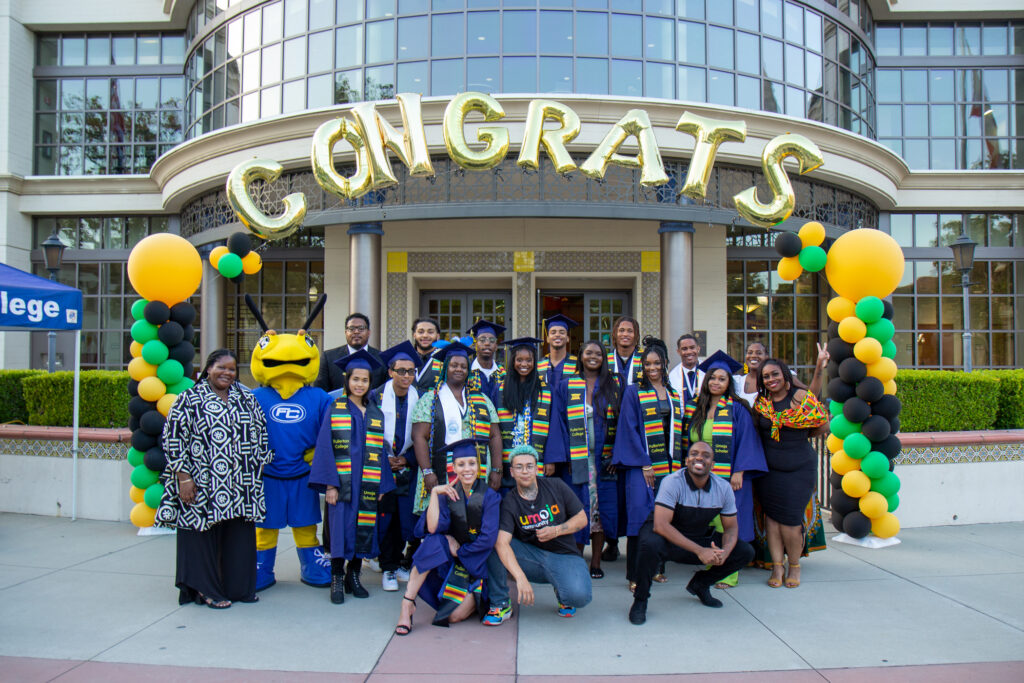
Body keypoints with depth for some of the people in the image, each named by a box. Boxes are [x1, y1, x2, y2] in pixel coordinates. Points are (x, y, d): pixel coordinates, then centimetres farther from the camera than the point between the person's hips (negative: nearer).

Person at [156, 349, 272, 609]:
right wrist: (184, 477, -11)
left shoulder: (246, 398, 11)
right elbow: (174, 438, -6)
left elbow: (260, 433, 16)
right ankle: (207, 590, 17)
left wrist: (259, 466, 11)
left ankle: (238, 586, 22)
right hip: (203, 485, -4)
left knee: (240, 536, 9)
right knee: (203, 534, 3)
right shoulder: (189, 399, -2)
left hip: (240, 485, 4)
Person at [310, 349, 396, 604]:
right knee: (341, 529, -2)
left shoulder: (376, 414, 9)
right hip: (341, 482, -3)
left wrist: (382, 486, 4)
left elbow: (380, 451, 10)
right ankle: (337, 579, 11)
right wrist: (330, 484, -12)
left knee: (363, 530, 6)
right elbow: (325, 447, -4)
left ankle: (354, 576, 21)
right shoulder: (335, 409, 0)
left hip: (367, 485, 3)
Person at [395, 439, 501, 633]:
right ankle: (407, 606, -26)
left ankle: (473, 598, 15)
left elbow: (488, 539, -18)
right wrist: (434, 493, -20)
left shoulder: (490, 496, -10)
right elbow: (433, 527, -18)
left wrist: (459, 551, -11)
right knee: (433, 542, -30)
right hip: (449, 560, 3)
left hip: (478, 563, -3)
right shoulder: (448, 493, -1)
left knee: (454, 616, -21)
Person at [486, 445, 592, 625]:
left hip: (564, 556, 0)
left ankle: (563, 593, 8)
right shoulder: (510, 503, -8)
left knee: (579, 595, -32)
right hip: (530, 555, 1)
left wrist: (556, 531, -15)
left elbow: (582, 519, 4)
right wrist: (520, 578, -39)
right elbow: (502, 543, -24)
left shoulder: (556, 486, -2)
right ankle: (500, 605, -11)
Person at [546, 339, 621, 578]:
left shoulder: (614, 386, 9)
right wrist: (557, 458, -7)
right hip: (576, 458, -1)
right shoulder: (566, 386, 5)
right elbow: (558, 423, 2)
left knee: (602, 508, 2)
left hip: (605, 459, 1)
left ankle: (596, 562, 13)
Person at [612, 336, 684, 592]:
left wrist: (679, 463, 6)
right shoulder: (633, 392, 0)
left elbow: (678, 430, 16)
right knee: (641, 515, -10)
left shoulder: (674, 394, 14)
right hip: (642, 463, -4)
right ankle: (635, 575, -6)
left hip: (669, 464, 5)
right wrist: (644, 464, -13)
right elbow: (629, 429, -6)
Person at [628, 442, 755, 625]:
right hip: (667, 538, -5)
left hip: (701, 538, 6)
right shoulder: (673, 482, -23)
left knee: (746, 552, -8)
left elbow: (731, 527, 2)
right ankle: (640, 600, -13)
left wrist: (724, 552, -22)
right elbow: (660, 525, -33)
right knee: (651, 544, -39)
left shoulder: (723, 488, -7)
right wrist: (699, 551, -37)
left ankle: (700, 584, 17)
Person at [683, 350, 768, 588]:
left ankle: (728, 573, 6)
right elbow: (686, 441, 14)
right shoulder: (694, 409, 11)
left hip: (728, 477, -4)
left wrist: (739, 472, -14)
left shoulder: (737, 409, -2)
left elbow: (747, 441, -6)